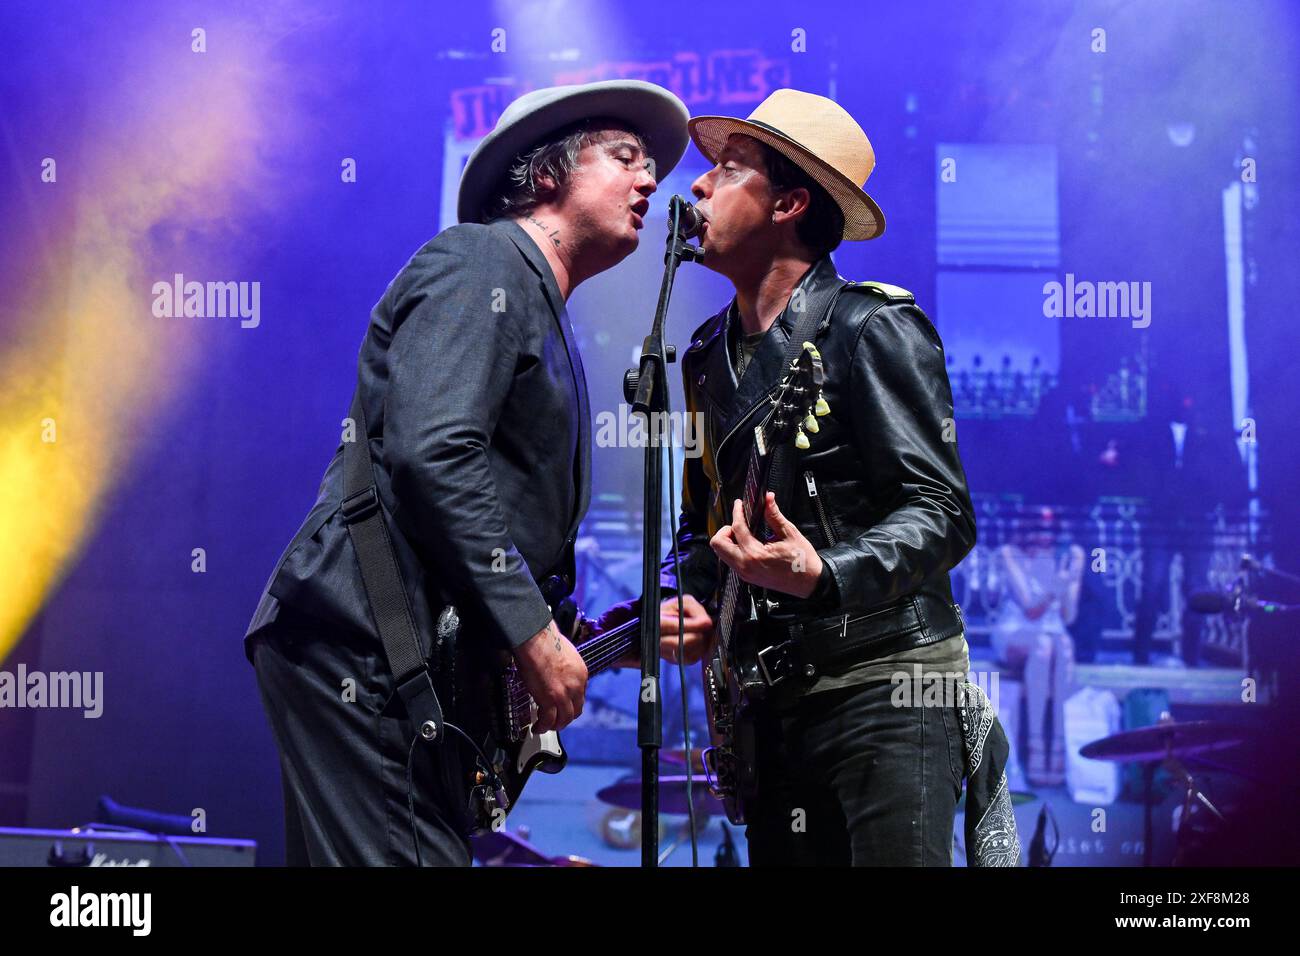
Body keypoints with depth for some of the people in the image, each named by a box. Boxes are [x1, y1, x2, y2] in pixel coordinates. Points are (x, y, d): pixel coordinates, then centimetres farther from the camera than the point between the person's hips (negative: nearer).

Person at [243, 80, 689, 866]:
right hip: (358, 644, -10)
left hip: (413, 663, 10)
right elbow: (431, 454, -19)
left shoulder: (548, 322, 27)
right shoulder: (481, 261, -3)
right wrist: (532, 633, -18)